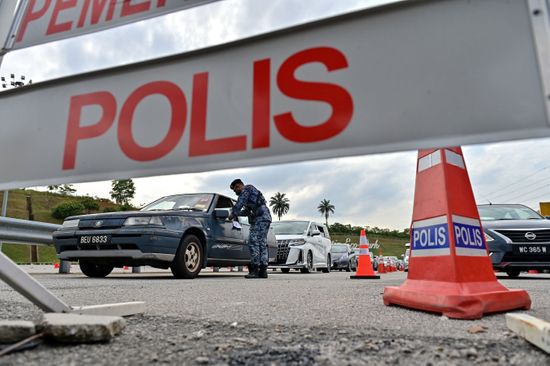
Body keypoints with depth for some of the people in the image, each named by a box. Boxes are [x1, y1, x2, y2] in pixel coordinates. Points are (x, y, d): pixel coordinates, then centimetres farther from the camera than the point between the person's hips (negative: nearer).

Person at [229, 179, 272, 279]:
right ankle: (263, 271, 7)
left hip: (260, 219, -10)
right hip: (264, 219, 10)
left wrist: (233, 214, 3)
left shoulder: (247, 189, -2)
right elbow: (247, 209, 38)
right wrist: (237, 214, 33)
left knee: (253, 242, -14)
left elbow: (239, 204, -9)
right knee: (262, 244, 7)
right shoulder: (252, 192, 29)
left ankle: (255, 270, -16)